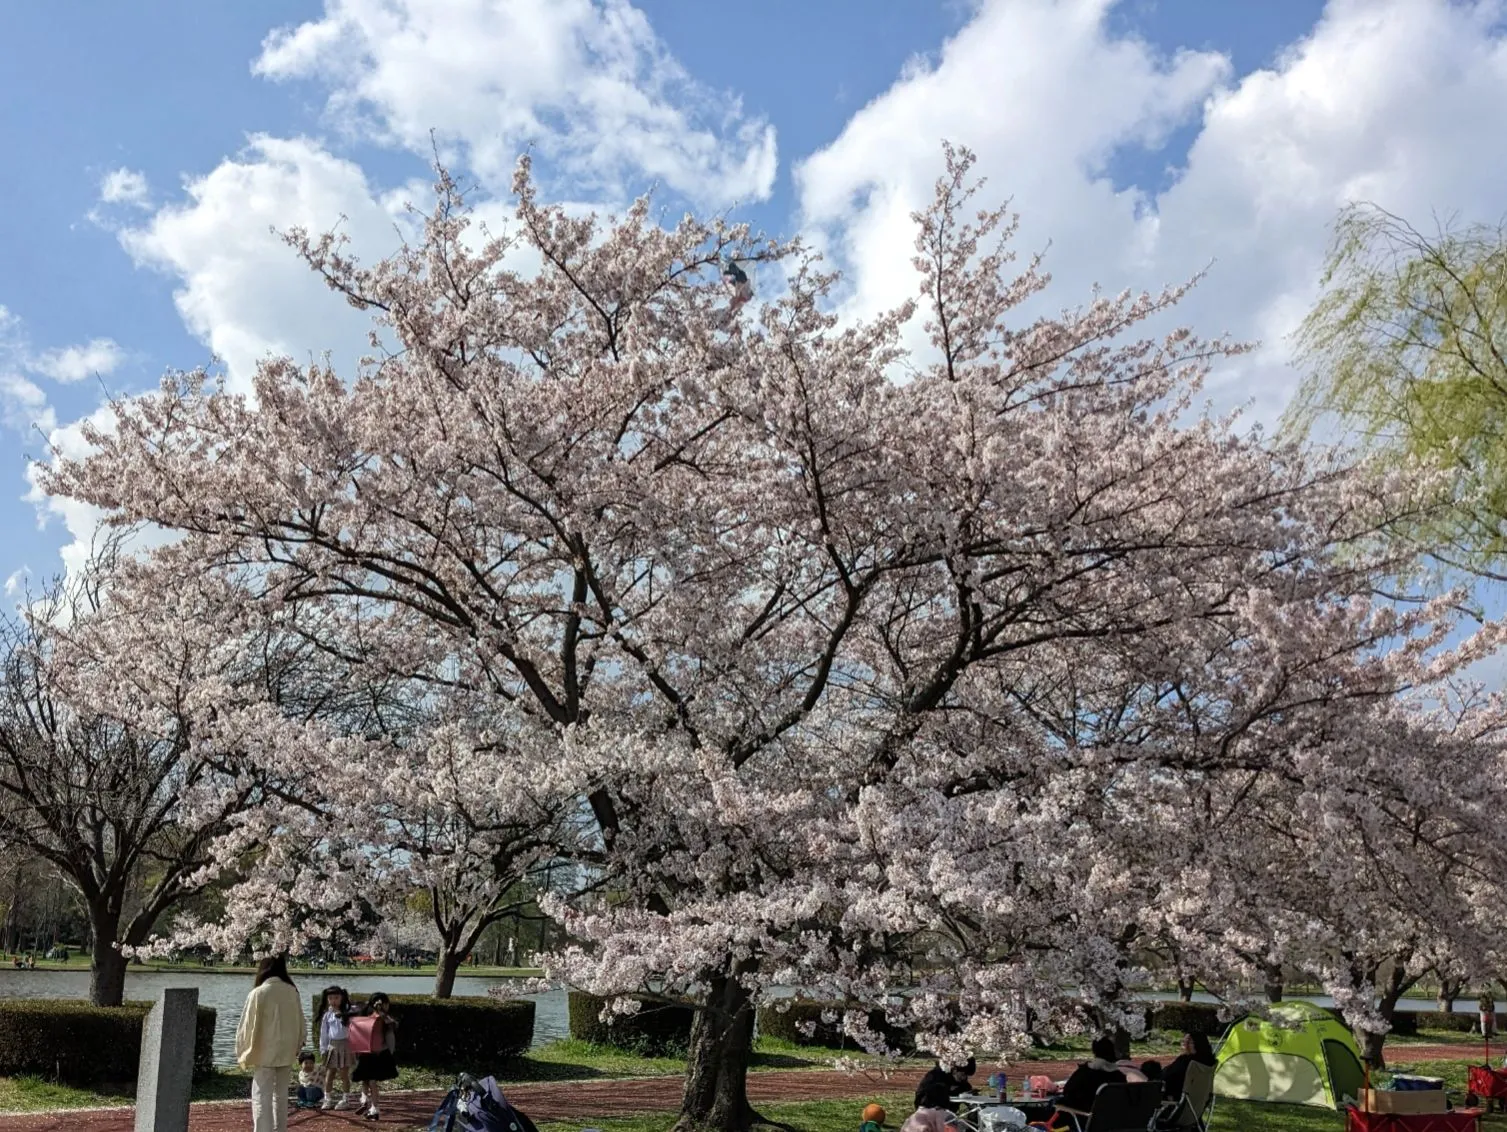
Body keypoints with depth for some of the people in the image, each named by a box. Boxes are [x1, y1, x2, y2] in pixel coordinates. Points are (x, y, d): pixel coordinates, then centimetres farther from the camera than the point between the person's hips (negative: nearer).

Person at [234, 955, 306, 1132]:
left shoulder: (258, 993, -11)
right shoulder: (292, 992, 2)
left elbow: (247, 1026, -7)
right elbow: (301, 1024, 10)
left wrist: (243, 1054, 4)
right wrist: (296, 1047, 22)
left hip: (264, 1053, -5)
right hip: (286, 1053, 5)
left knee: (262, 1097, -1)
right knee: (281, 1095, 15)